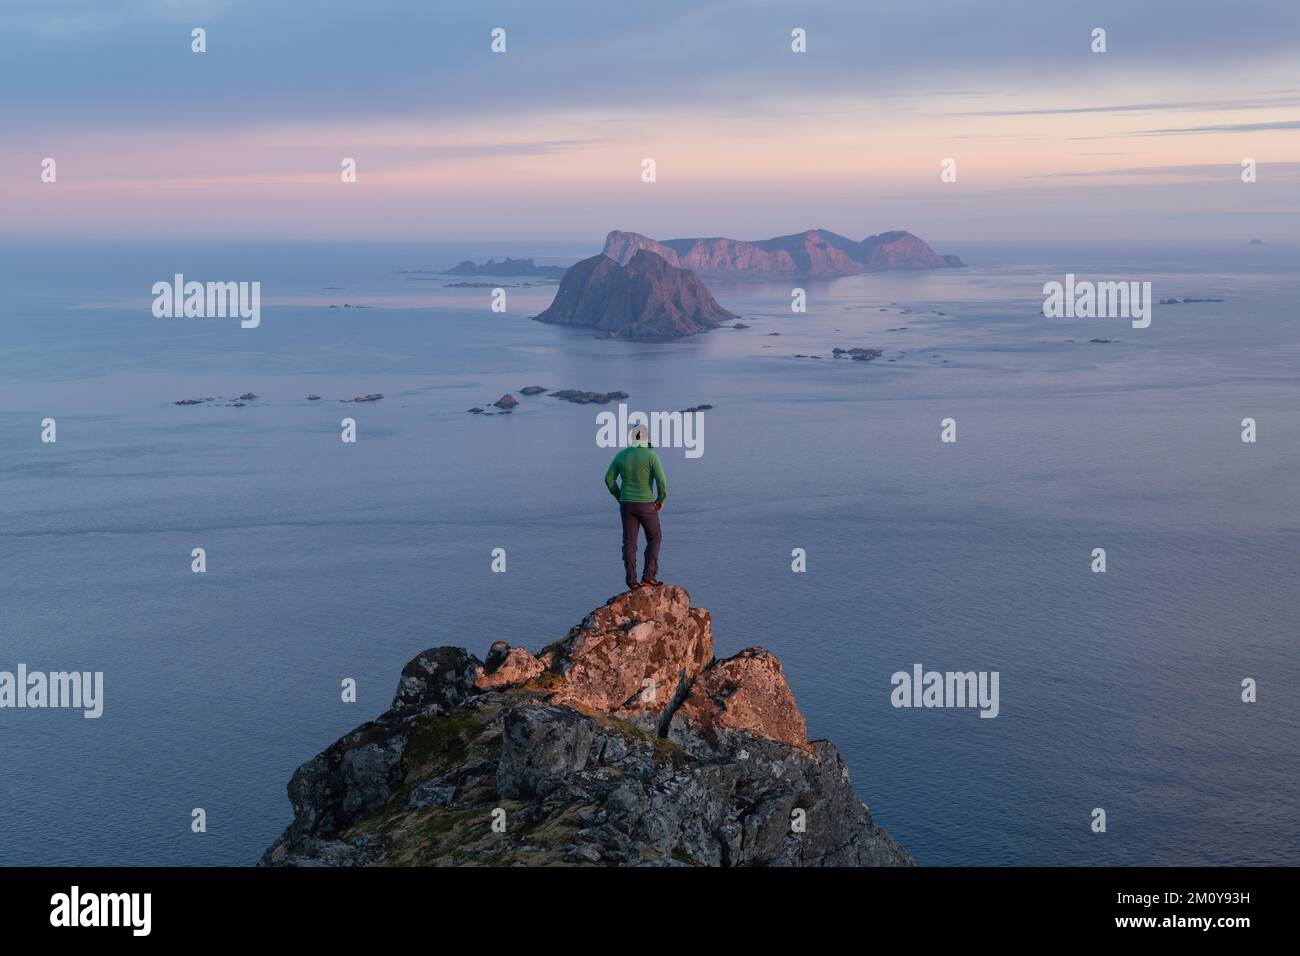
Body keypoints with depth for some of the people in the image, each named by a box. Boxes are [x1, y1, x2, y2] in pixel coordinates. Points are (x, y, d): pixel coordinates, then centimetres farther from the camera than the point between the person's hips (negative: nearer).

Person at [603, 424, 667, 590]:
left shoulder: (621, 455, -1)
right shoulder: (651, 456, -14)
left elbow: (609, 479, 4)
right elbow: (661, 481, -22)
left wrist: (620, 497, 14)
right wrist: (661, 499, -5)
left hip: (626, 505, 4)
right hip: (646, 505, -4)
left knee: (629, 543, 10)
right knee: (654, 539, 13)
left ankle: (631, 581, 8)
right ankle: (648, 577, 6)